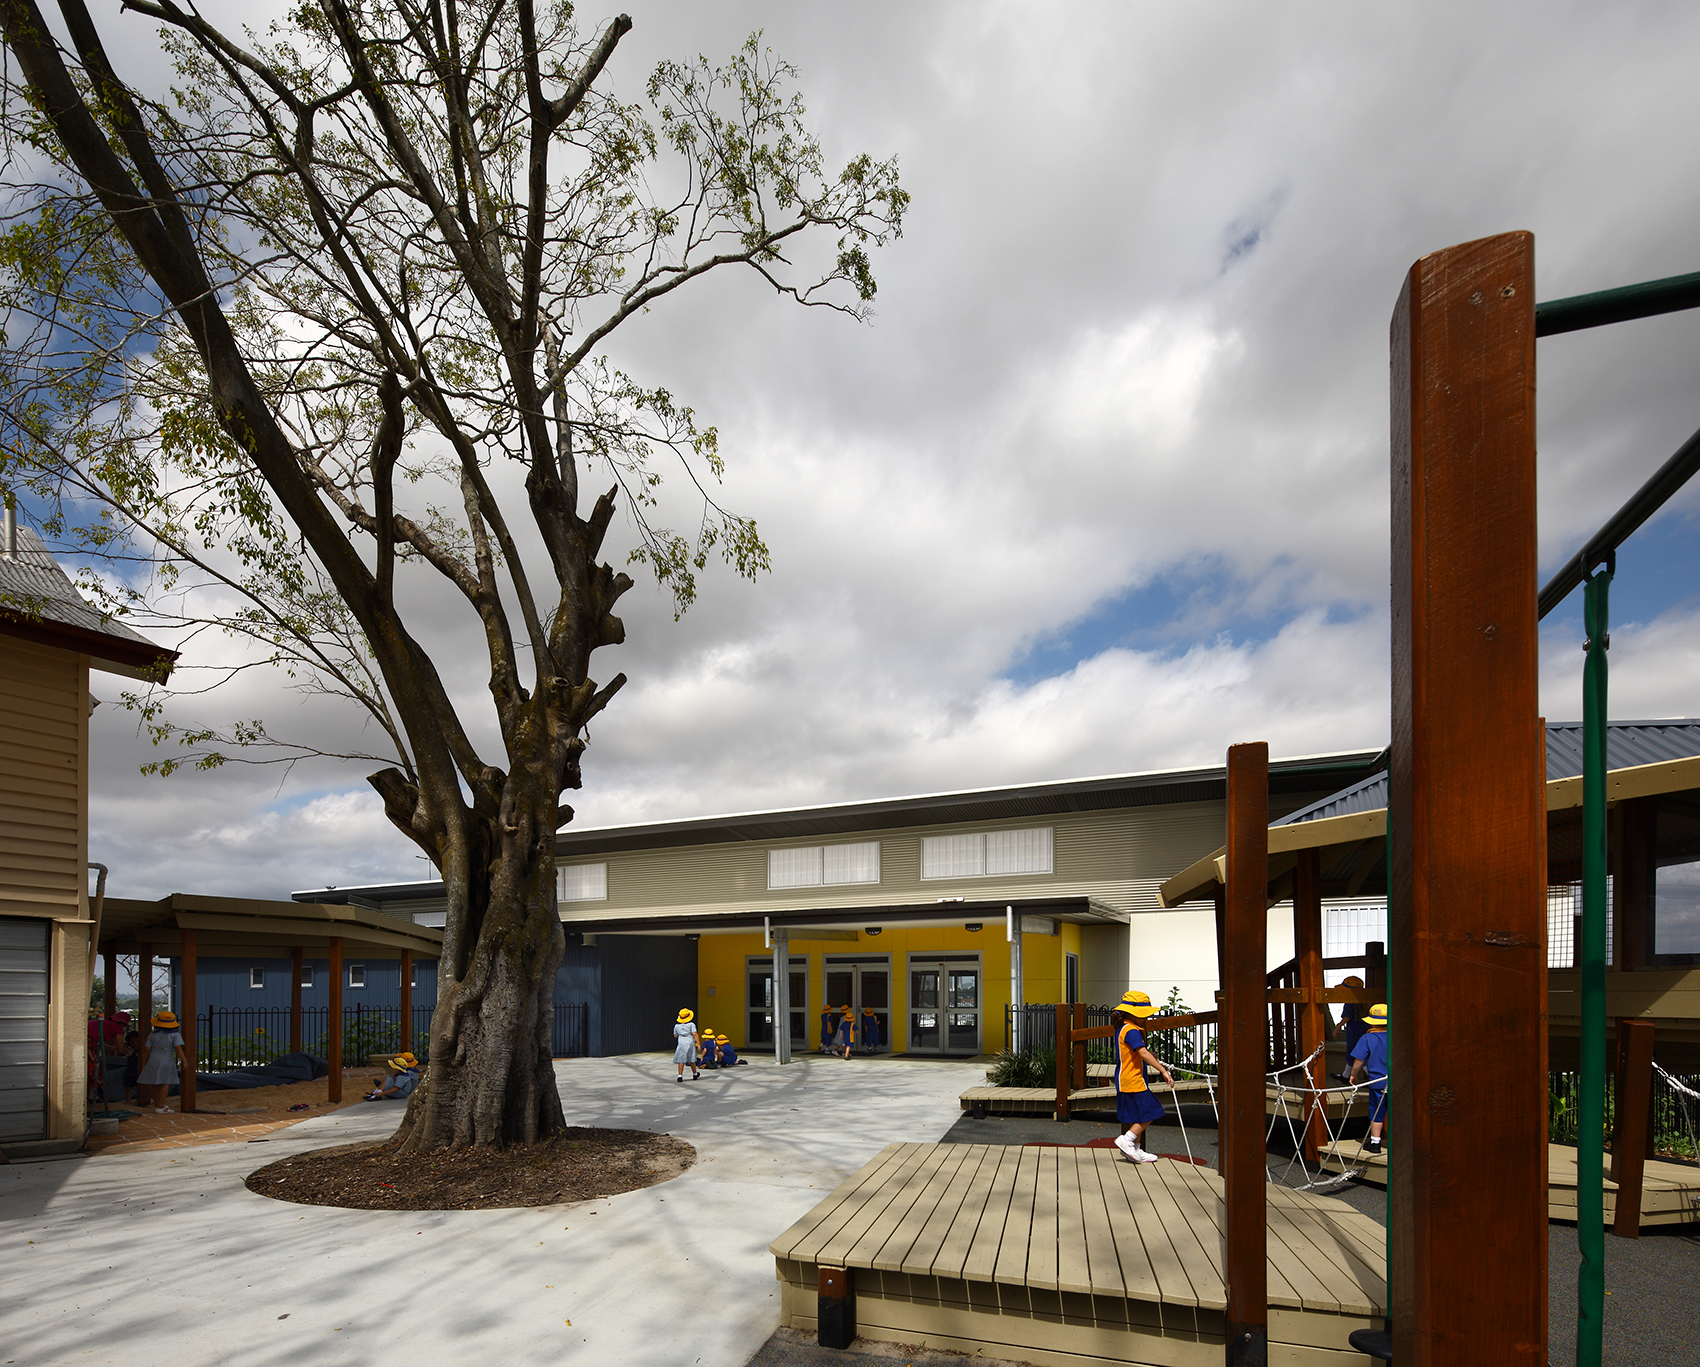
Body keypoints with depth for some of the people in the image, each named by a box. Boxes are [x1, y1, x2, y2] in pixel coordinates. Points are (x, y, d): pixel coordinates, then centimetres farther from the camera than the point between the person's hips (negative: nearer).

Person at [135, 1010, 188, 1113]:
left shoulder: (153, 1036, 7)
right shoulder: (175, 1035, -3)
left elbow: (146, 1050, 5)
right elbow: (178, 1048, -11)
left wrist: (143, 1063, 14)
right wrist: (184, 1061, -10)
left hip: (153, 1061, 4)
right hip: (167, 1062, -4)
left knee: (155, 1085, 12)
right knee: (165, 1084, -1)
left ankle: (157, 1105, 22)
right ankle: (160, 1106, -5)